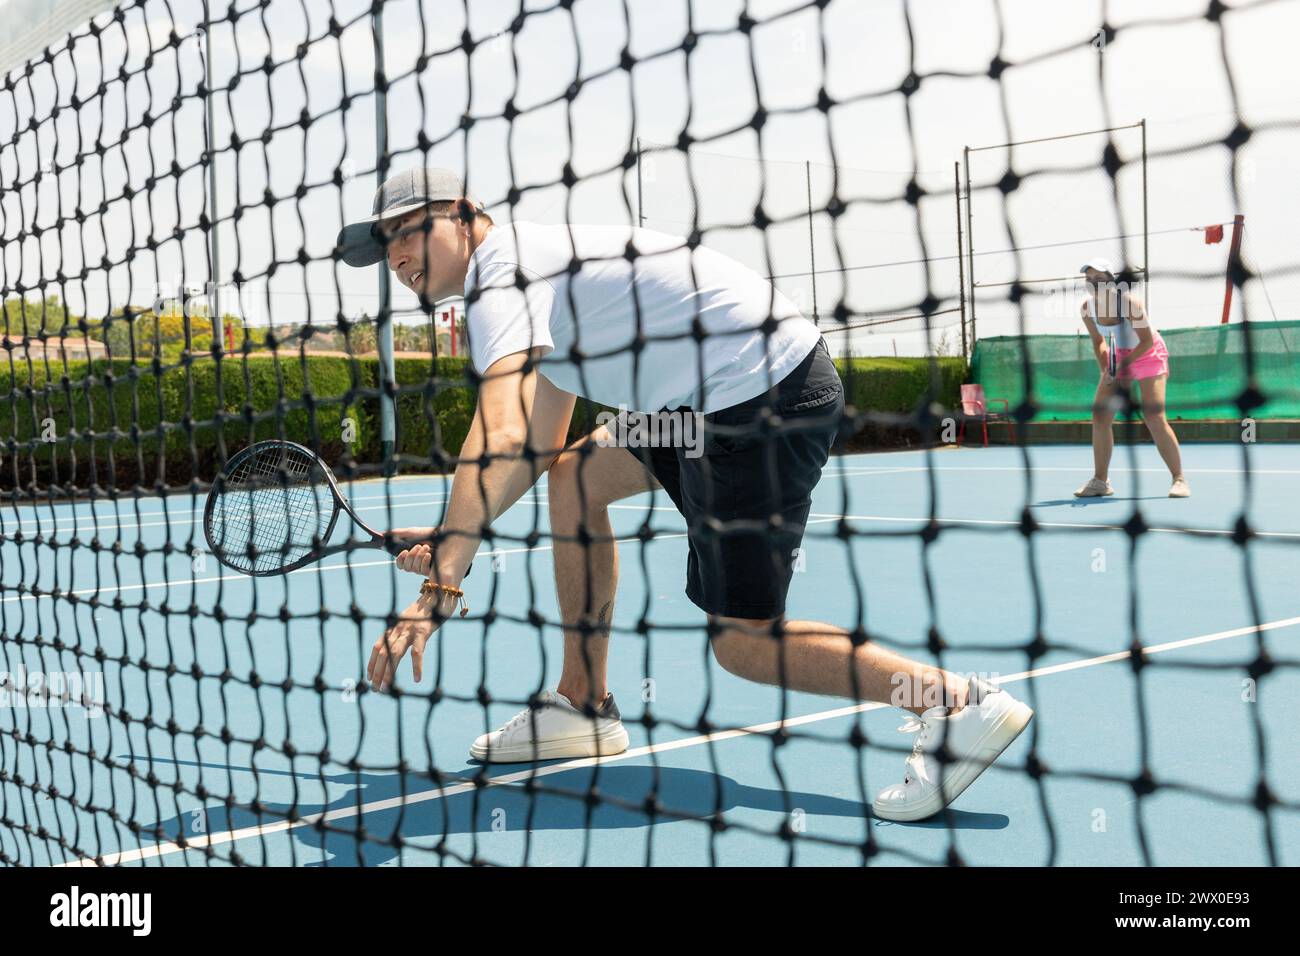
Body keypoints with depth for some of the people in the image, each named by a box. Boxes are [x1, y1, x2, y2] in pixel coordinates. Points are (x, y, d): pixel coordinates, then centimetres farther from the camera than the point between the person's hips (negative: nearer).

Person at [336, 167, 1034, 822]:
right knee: (573, 477, 18)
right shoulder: (542, 267, 21)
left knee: (740, 641, -7)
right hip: (723, 393, 11)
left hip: (765, 387, -11)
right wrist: (452, 536, 15)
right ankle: (584, 707, 21)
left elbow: (501, 439, -27)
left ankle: (958, 703, -7)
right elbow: (538, 443, 25)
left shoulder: (502, 268, -10)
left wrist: (442, 583, -31)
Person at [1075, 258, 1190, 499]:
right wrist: (1105, 369, -9)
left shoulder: (1129, 302, -29)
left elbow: (1147, 340, -22)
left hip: (1148, 354, -6)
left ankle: (1179, 479, -5)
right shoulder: (1086, 307, -12)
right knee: (1100, 417, -2)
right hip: (1118, 356, 6)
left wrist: (1123, 365, -26)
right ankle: (1100, 481, 8)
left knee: (1154, 419, -16)